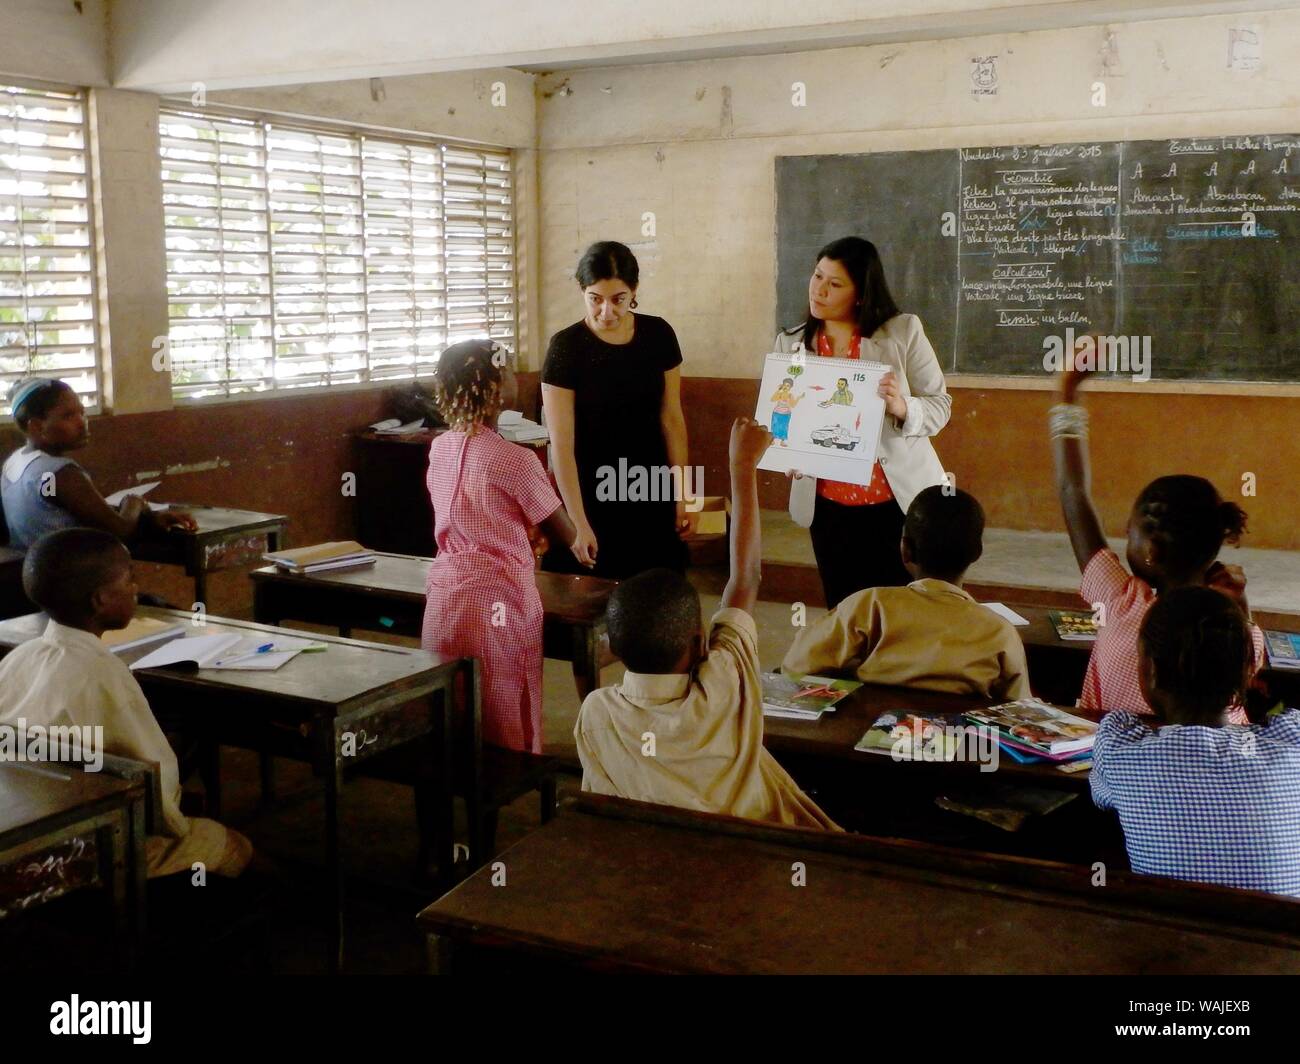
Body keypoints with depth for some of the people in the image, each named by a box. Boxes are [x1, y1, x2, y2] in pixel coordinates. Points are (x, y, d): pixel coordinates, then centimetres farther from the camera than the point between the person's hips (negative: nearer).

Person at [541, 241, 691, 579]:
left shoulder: (659, 335, -1)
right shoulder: (566, 347, -11)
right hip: (591, 498, -3)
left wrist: (682, 493, 3)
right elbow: (561, 443, -13)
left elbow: (672, 418, 5)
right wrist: (578, 522, -16)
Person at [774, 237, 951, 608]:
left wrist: (902, 408, -25)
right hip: (829, 505, 3)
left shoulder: (904, 331, -5)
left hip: (902, 500, -2)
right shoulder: (791, 342, 5)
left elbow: (940, 404, -5)